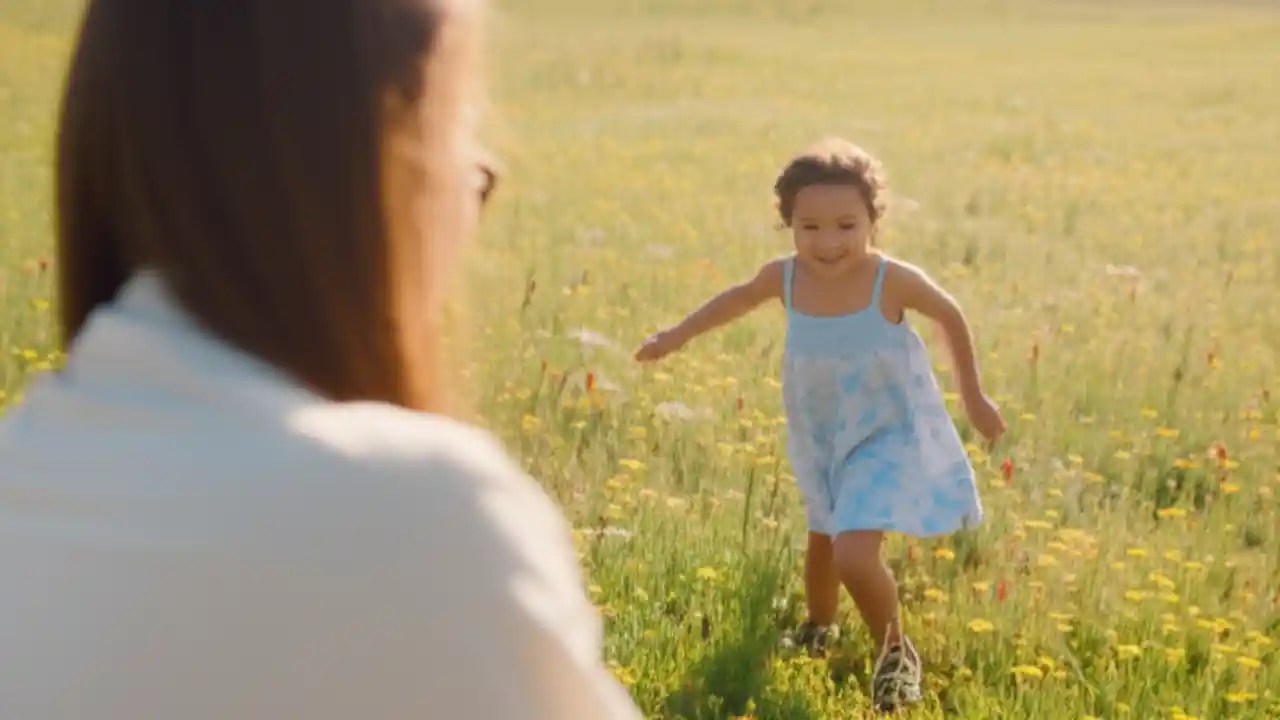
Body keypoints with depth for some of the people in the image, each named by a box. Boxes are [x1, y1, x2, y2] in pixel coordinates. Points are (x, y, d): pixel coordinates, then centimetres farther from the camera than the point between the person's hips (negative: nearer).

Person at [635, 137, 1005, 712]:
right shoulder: (784, 278, -18)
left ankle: (896, 654, 8)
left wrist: (974, 397, 1)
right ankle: (818, 632, 57)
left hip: (887, 437, -5)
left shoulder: (894, 280, -28)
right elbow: (740, 298, 6)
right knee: (821, 544, 26)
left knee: (854, 556, -21)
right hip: (821, 439, 5)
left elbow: (951, 317, -8)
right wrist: (677, 336, 13)